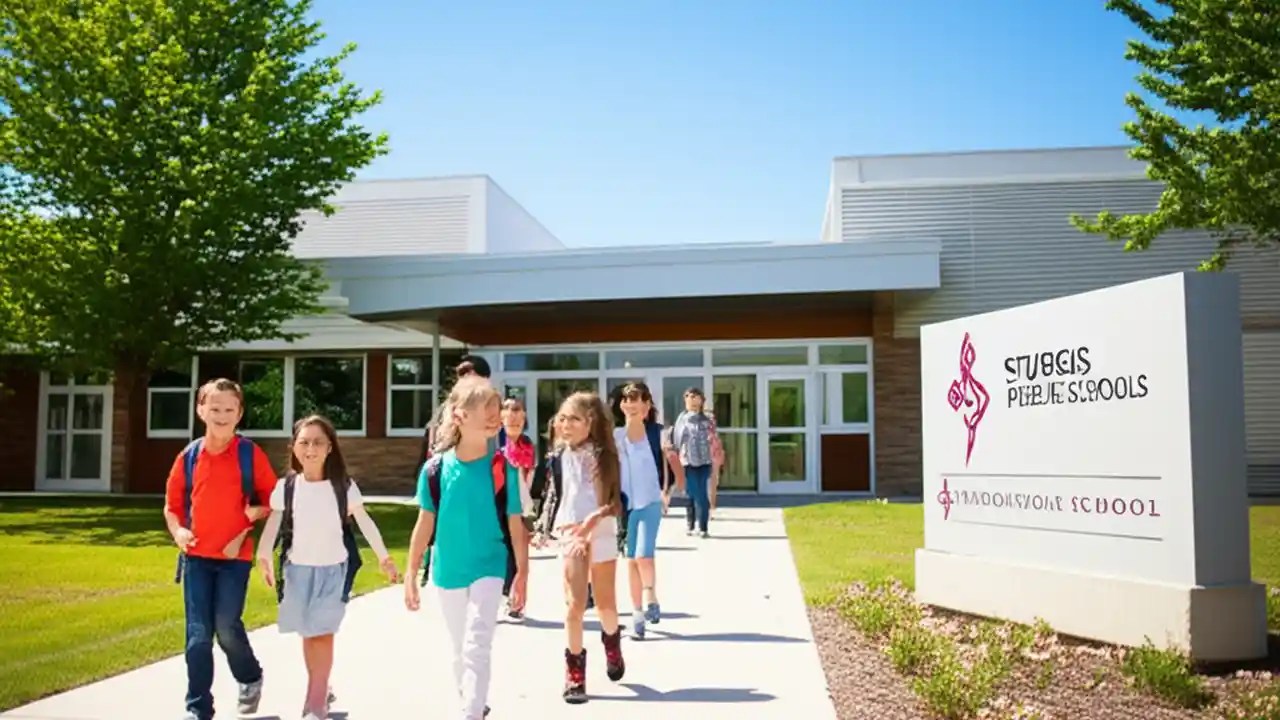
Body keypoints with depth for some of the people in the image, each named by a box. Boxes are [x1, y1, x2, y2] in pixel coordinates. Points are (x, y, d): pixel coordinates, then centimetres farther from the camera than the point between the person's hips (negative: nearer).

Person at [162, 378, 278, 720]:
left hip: (235, 556, -3)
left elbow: (272, 500, 2)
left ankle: (251, 678, 24)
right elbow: (172, 505, 13)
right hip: (196, 556, 3)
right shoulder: (188, 456, 3)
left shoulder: (251, 454, -4)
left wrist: (252, 516, -16)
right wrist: (177, 531, -4)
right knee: (198, 634, 3)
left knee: (226, 626, -7)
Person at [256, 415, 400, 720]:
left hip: (333, 569, -2)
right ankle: (320, 692, 30)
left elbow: (365, 522, -2)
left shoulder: (344, 486, -8)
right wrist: (264, 557, -18)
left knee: (323, 633, -7)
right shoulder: (286, 487, -5)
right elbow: (273, 523, -5)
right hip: (298, 569, 2)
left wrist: (383, 557, 2)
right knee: (308, 633, 11)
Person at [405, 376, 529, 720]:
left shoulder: (501, 468, -12)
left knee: (477, 647, -14)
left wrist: (522, 574, -1)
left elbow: (515, 526, -4)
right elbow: (425, 524, -2)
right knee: (460, 650, 18)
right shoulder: (436, 468, -10)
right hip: (447, 572, 2)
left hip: (488, 568, -2)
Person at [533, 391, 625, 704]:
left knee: (605, 602, 12)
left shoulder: (604, 455, -4)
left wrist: (593, 519, -20)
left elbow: (617, 501, -6)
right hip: (570, 535, 1)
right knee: (574, 604, -4)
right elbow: (553, 496, 9)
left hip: (602, 533, -1)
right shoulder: (560, 458, 2)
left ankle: (612, 645, 42)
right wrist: (545, 527, -2)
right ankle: (575, 670, 6)